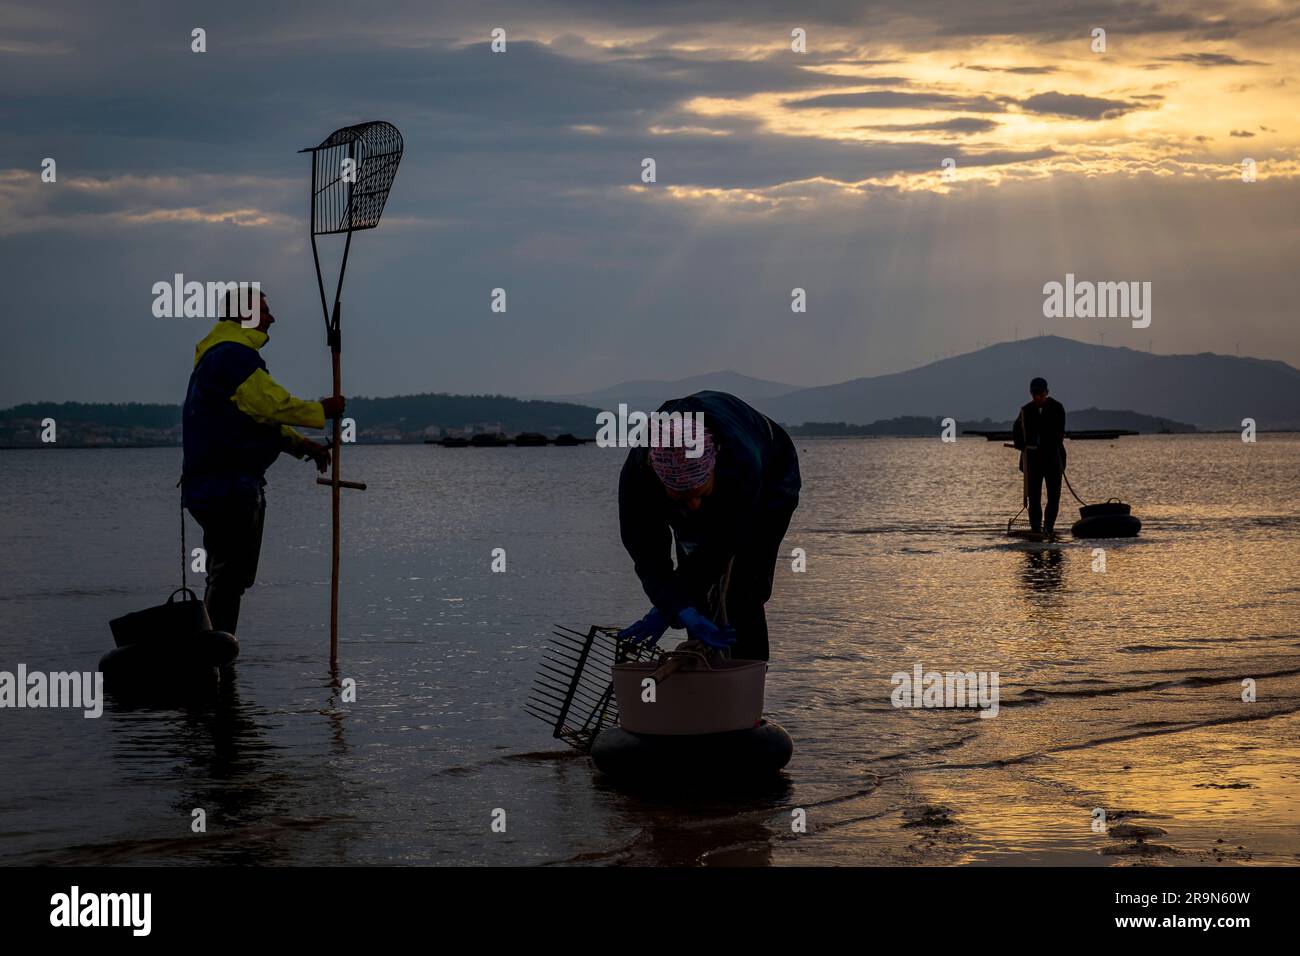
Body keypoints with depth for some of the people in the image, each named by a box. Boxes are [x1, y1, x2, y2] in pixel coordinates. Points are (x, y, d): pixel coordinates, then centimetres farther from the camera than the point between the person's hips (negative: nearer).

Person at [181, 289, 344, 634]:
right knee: (228, 575, -10)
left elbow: (259, 417, 26)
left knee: (231, 576, 14)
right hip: (228, 484, -11)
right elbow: (274, 405, -17)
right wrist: (323, 411, -3)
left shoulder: (225, 355, 23)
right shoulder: (232, 356, -13)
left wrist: (302, 444, 19)